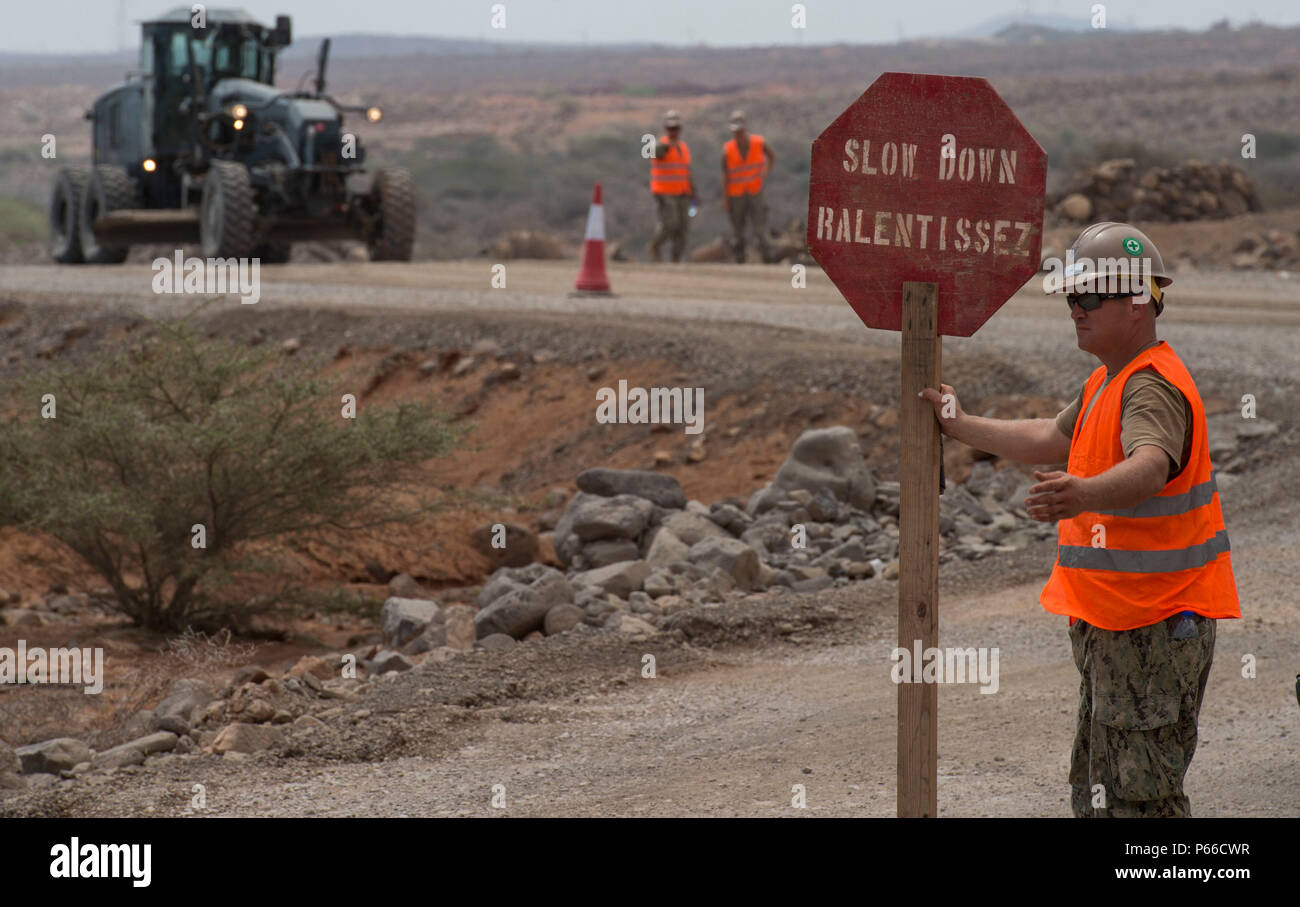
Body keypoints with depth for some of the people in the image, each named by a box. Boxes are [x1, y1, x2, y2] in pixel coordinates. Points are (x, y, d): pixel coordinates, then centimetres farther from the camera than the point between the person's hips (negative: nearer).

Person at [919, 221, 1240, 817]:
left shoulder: (1154, 389, -21)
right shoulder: (1106, 383, 14)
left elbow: (1150, 467, -42)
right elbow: (1054, 439, 32)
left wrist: (1083, 493, -61)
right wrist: (961, 427, 35)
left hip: (1154, 627, -11)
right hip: (1109, 624, 11)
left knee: (1140, 794, -11)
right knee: (1097, 792, 18)